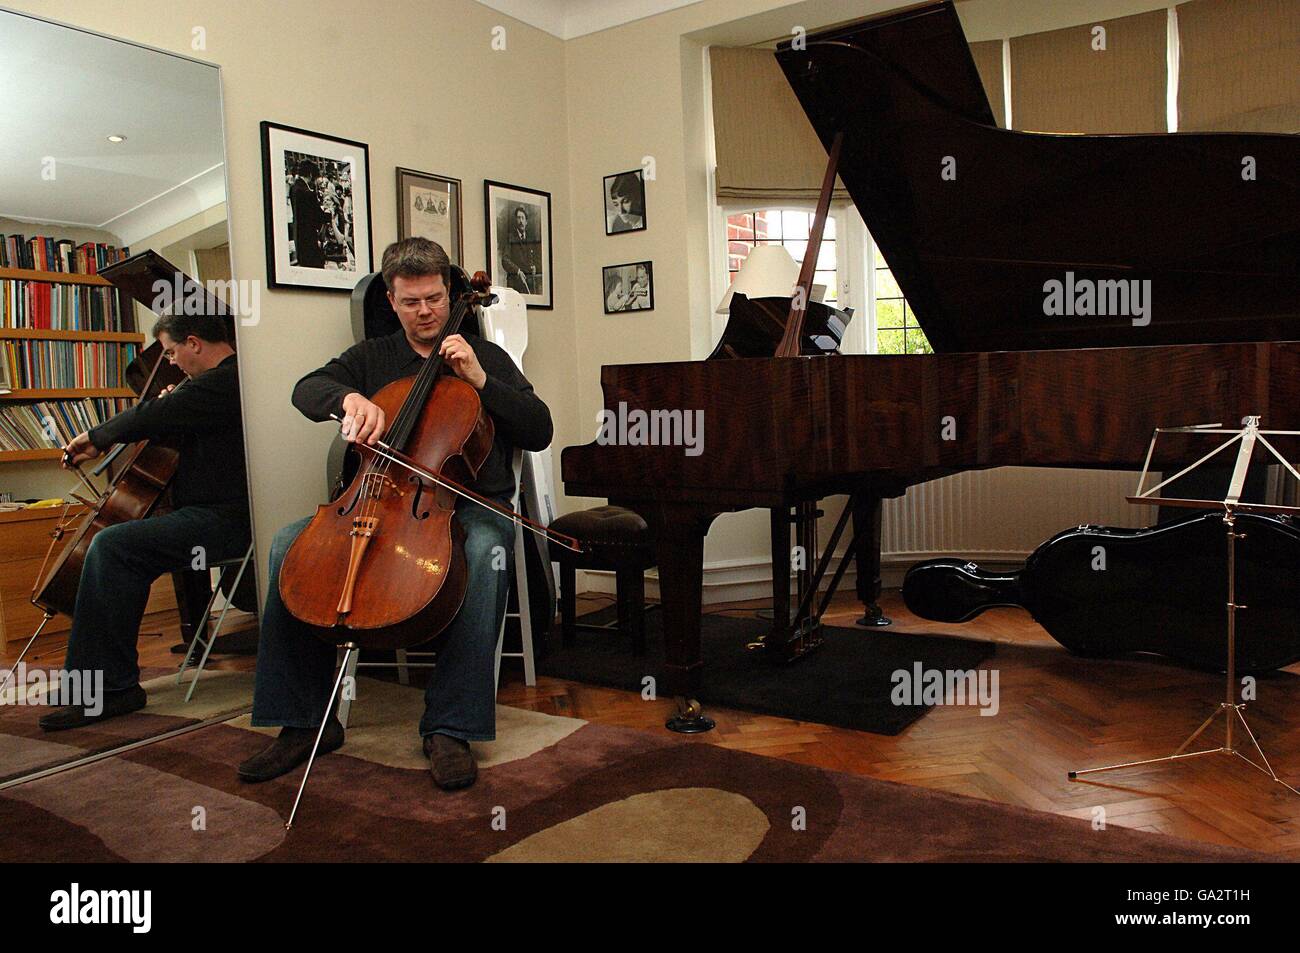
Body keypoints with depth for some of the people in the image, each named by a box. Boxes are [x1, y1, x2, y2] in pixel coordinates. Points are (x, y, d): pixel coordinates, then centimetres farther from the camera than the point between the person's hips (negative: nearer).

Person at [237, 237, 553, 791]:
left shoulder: (487, 358, 12)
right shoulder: (372, 359, 18)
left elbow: (539, 433, 3)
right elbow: (307, 389, 0)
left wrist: (479, 379, -7)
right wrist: (349, 398, -22)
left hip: (469, 504, -3)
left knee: (487, 550, -38)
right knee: (290, 545, -21)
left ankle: (450, 728, -31)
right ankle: (305, 720, -11)